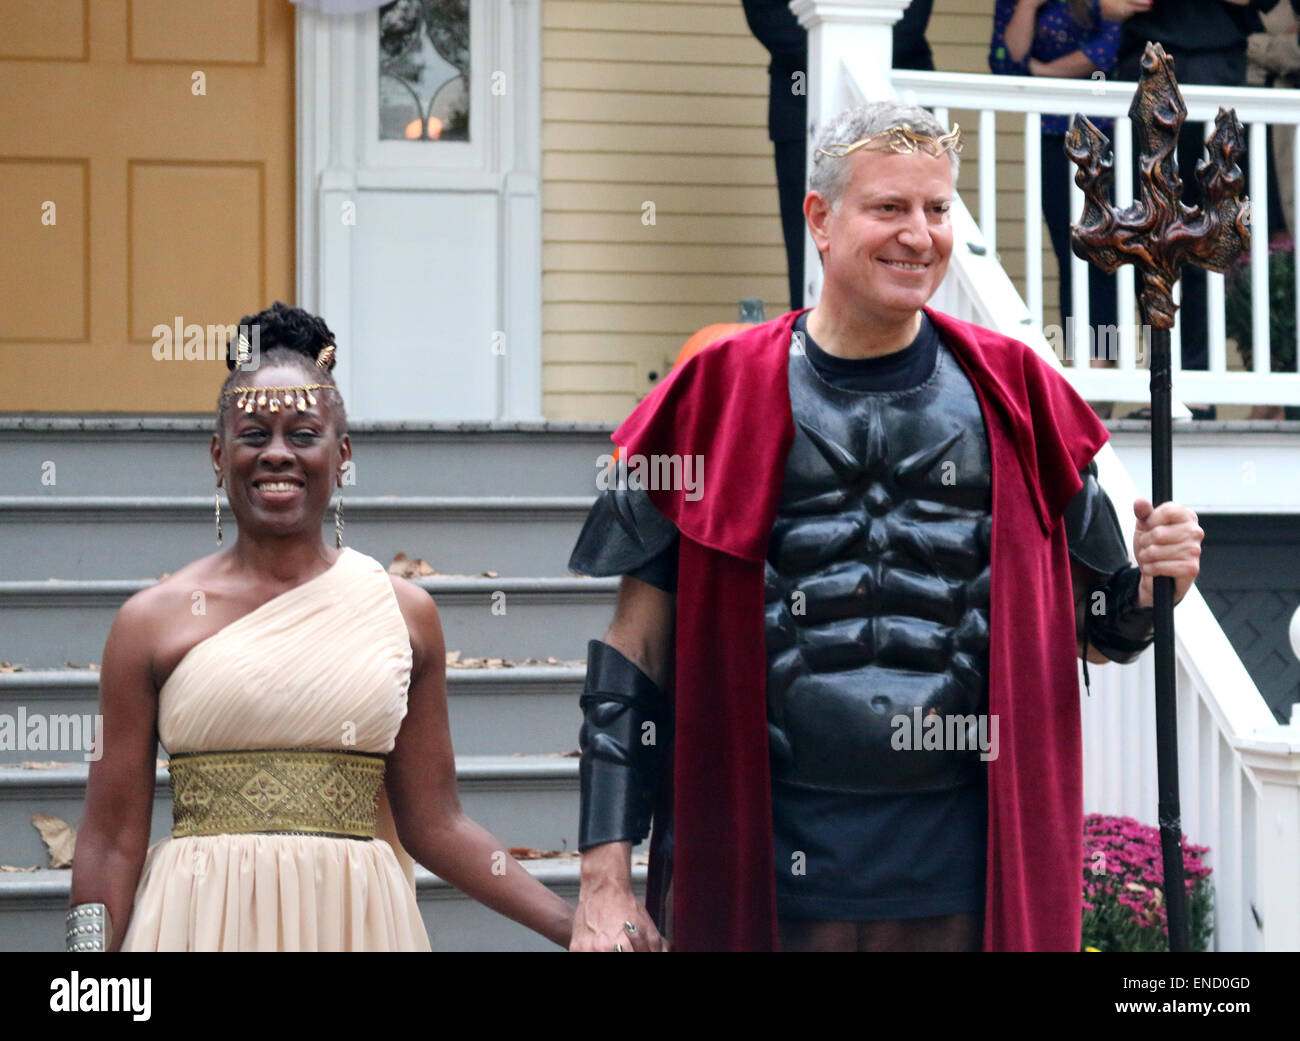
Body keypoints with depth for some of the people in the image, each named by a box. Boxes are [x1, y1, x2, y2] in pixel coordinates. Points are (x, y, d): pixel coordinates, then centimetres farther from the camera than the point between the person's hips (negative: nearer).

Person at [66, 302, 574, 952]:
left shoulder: (405, 613, 4)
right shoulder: (154, 622, -1)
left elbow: (434, 826, 7)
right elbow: (112, 843, 0)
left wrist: (577, 926, 1)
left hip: (354, 921, 2)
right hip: (203, 921, -1)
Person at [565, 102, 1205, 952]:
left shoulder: (1008, 391, 7)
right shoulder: (721, 394, 1)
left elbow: (1094, 627, 13)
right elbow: (634, 648, 1)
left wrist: (1153, 580, -10)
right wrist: (604, 881, -5)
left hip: (968, 880, 2)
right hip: (762, 877, -1)